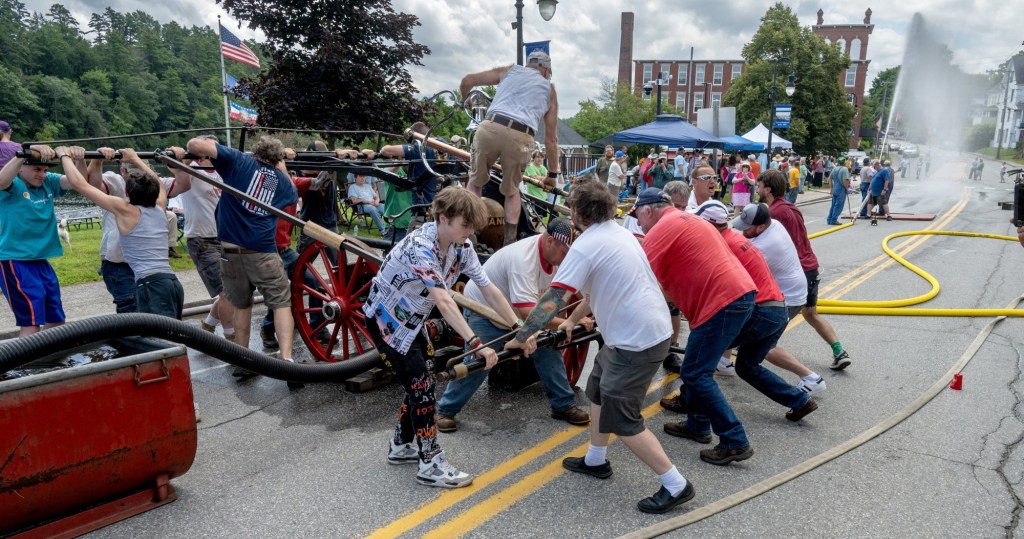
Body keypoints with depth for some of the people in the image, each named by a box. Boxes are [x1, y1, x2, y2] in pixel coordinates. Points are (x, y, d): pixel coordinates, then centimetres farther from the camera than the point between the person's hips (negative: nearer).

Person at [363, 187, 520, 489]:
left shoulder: (462, 247, -9)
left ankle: (401, 447, 29)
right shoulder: (421, 247, -33)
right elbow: (443, 301, -45)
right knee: (421, 386, -9)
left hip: (410, 320, 8)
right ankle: (431, 466, 2)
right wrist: (476, 344, -51)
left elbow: (489, 290, -10)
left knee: (421, 383, 11)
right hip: (385, 319, -8)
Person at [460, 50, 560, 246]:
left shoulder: (509, 70, 28)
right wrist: (553, 173, 31)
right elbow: (551, 138, 25)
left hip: (490, 128, 0)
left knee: (475, 181, 21)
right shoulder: (549, 89, 27)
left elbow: (467, 81, 26)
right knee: (512, 190, 21)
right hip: (520, 137, 0)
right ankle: (510, 242, 13)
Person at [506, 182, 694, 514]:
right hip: (653, 327, 10)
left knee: (620, 420, 0)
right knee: (598, 389, 23)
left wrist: (522, 336, -13)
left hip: (637, 339, -10)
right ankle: (595, 460, 36)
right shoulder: (618, 233, 13)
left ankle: (676, 486, 7)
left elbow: (553, 298, -21)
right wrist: (572, 320, 27)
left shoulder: (586, 246, -16)